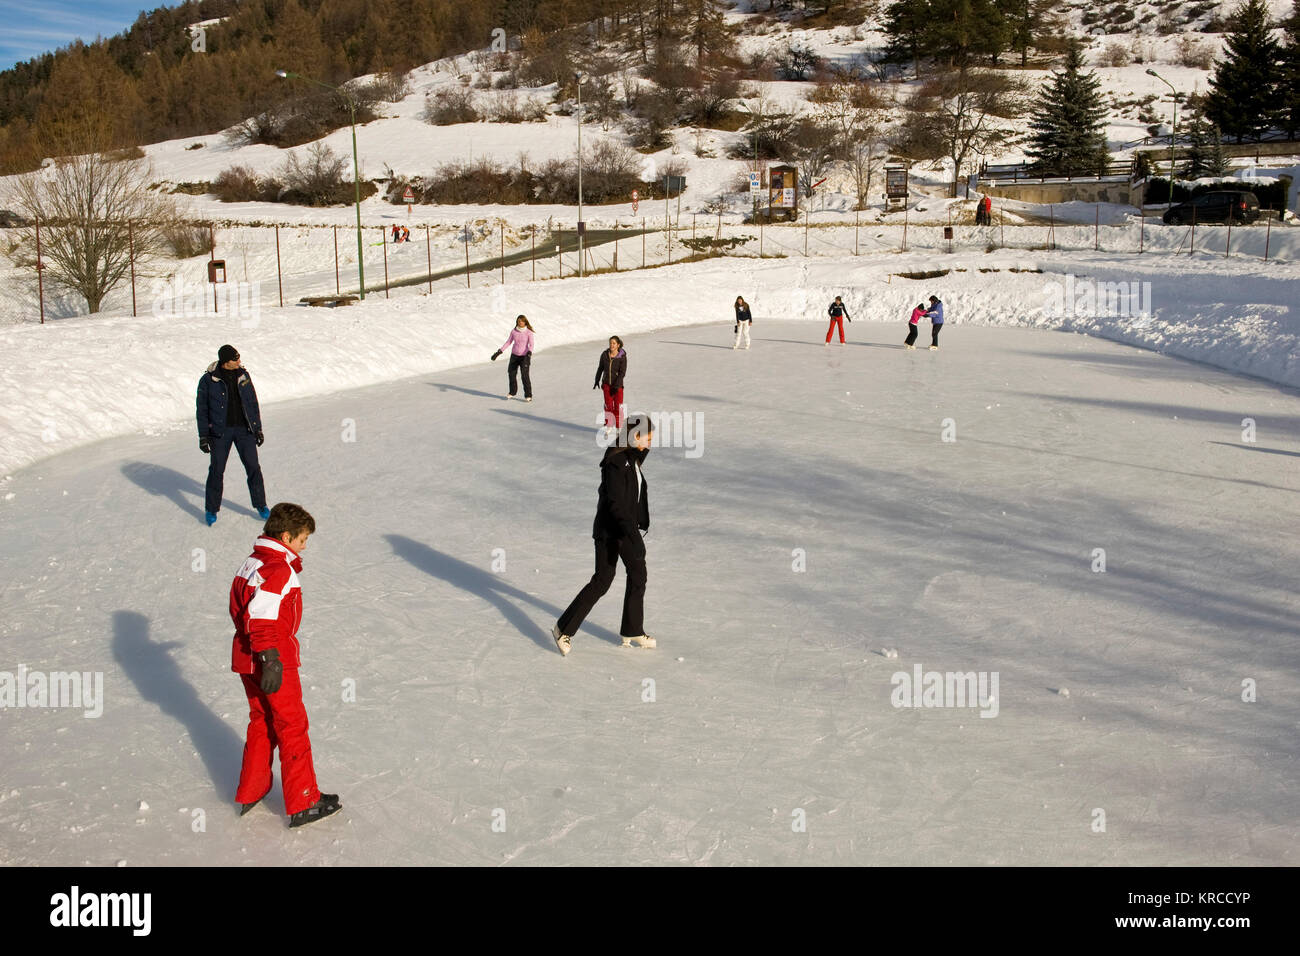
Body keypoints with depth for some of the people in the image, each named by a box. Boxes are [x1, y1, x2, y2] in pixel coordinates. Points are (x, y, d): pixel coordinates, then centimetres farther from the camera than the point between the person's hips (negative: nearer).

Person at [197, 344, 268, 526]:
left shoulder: (243, 375, 4)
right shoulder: (208, 380, -6)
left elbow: (253, 402, 13)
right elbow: (201, 409, 0)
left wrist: (258, 428, 11)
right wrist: (203, 436, -3)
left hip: (244, 429, 2)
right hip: (220, 431, -2)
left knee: (253, 467, -1)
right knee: (217, 470, 2)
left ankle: (260, 505, 11)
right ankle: (211, 509, 17)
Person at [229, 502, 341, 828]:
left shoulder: (250, 563, 9)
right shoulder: (280, 569, -20)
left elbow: (238, 608, 18)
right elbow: (262, 615, -29)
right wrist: (271, 659, -27)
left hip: (246, 661, 9)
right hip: (276, 664, -9)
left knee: (261, 722, 22)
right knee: (292, 728, 2)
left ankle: (250, 793, 32)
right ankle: (303, 803, 10)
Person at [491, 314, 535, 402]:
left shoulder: (529, 332, -11)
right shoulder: (513, 331, 0)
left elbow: (531, 345, -17)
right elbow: (508, 343, 7)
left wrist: (529, 354, -36)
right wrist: (499, 352, 2)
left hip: (524, 356, -4)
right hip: (514, 355, 4)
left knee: (525, 376, -12)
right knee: (512, 374, 8)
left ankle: (528, 396, -7)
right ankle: (512, 393, 26)